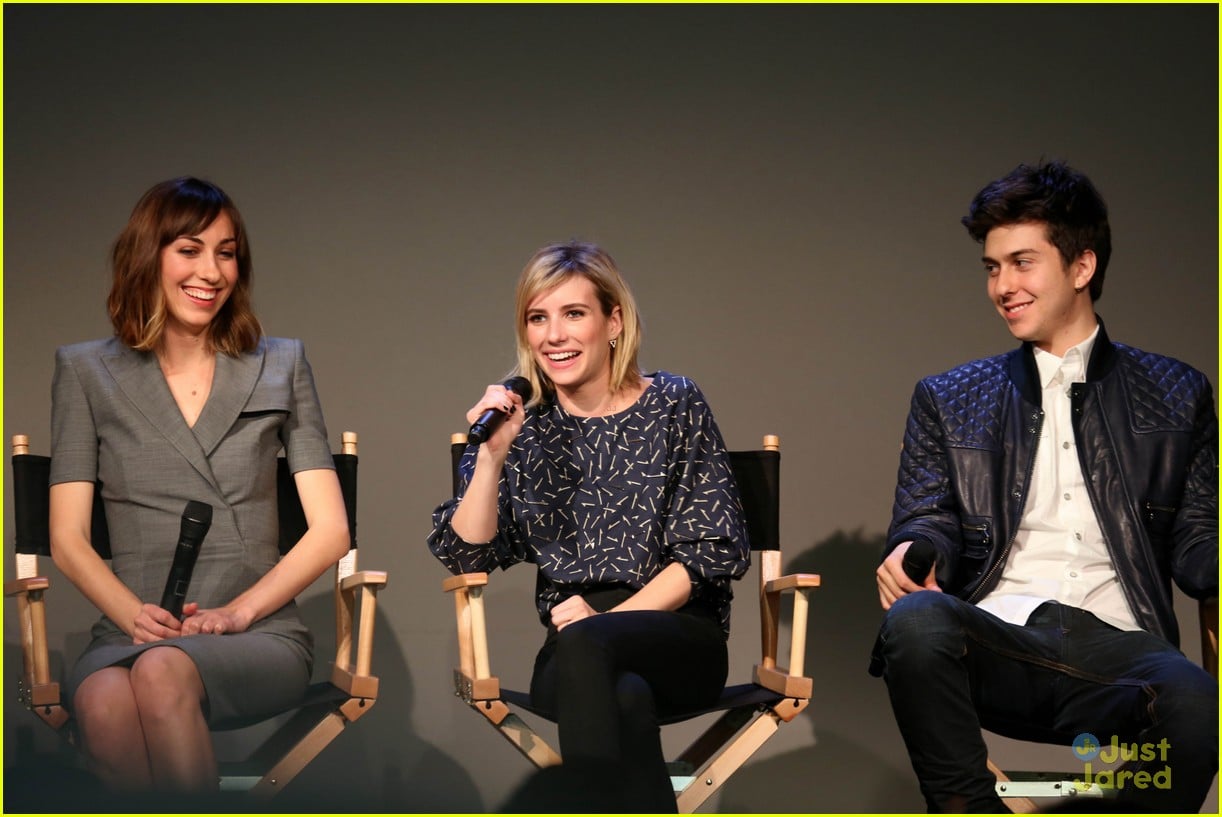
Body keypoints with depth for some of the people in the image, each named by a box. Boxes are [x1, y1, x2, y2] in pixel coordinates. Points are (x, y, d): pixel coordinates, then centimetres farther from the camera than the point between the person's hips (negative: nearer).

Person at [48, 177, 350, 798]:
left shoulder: (281, 366, 16)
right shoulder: (86, 372, 15)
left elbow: (330, 531, 9)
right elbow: (67, 539, 8)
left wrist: (237, 612, -7)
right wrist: (135, 614, -12)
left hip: (260, 636, 0)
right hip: (131, 636, 0)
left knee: (162, 672, -36)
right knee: (103, 702, -37)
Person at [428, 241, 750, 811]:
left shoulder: (673, 405, 5)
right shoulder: (523, 426, 11)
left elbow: (715, 549, -1)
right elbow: (467, 556, 5)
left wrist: (605, 620, -11)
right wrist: (492, 455, -9)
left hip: (680, 636, -1)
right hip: (569, 649, 1)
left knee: (582, 643, -36)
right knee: (625, 700, -36)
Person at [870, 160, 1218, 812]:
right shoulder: (949, 399, 22)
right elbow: (927, 522, 14)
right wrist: (913, 554, -12)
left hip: (1113, 645, -1)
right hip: (996, 632, 1)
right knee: (914, 619, -35)